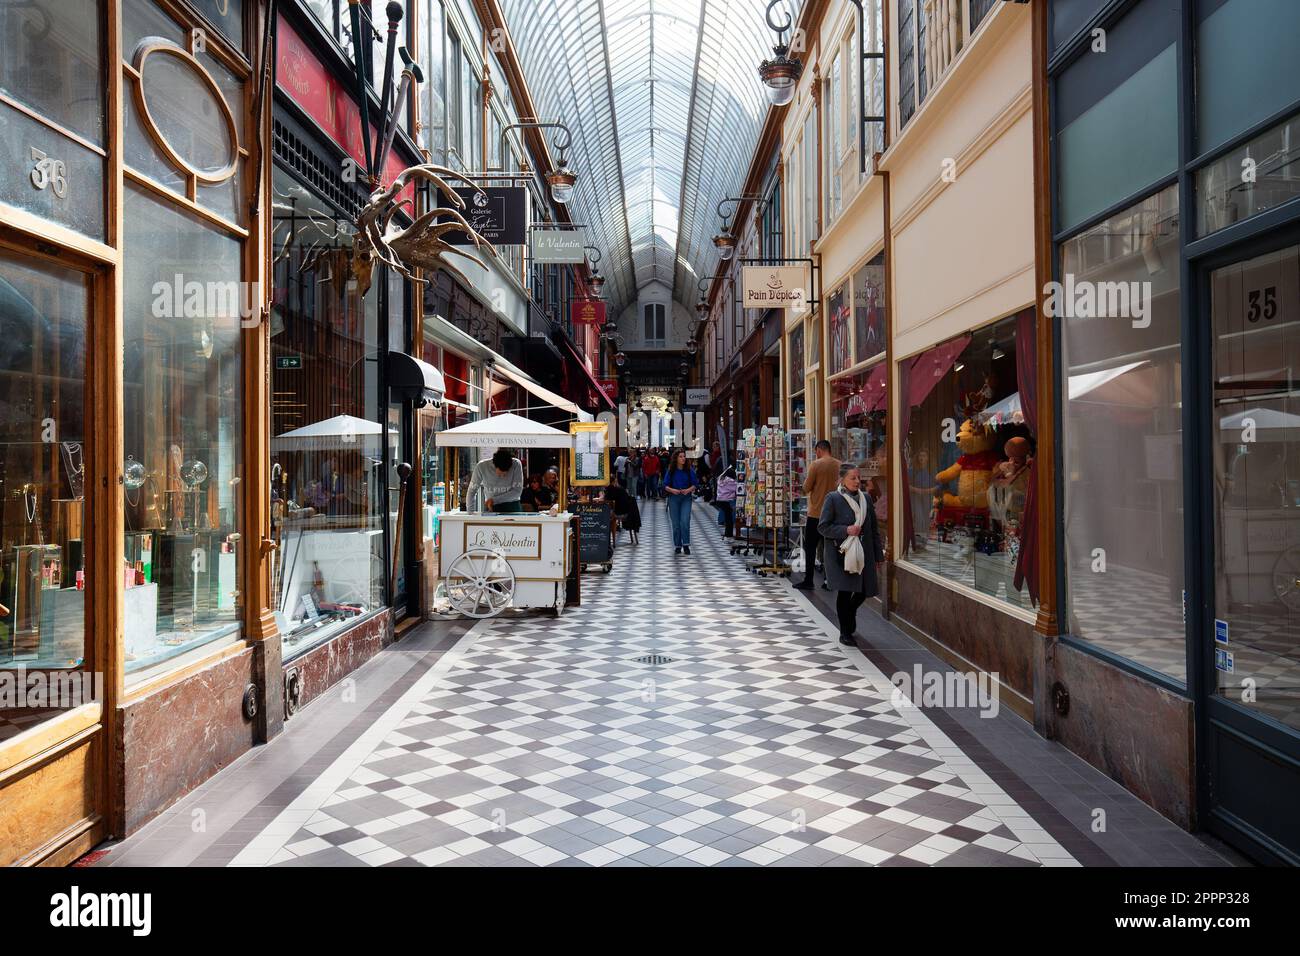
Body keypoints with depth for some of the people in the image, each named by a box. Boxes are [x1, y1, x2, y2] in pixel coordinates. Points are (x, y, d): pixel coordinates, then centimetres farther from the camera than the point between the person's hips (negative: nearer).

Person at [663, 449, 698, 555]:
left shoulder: (689, 470, 0)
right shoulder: (671, 471, -1)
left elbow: (695, 484, 3)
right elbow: (665, 485, 0)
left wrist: (689, 490, -14)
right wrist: (672, 490, -18)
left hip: (686, 498, -1)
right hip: (674, 498, 1)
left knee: (685, 521, -14)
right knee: (676, 523, 5)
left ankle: (686, 545, -5)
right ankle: (677, 546, 16)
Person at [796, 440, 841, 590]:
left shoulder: (816, 464, -12)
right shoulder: (839, 465, 1)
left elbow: (806, 488, -9)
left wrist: (805, 480, 10)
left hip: (816, 512, -4)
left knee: (810, 547, 4)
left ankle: (808, 581, 4)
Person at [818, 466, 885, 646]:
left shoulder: (866, 498, 8)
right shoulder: (833, 498, -7)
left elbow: (874, 528, 13)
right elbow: (822, 526, -7)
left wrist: (878, 553, 10)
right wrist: (846, 530, -18)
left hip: (863, 552, 5)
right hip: (841, 552, -5)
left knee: (864, 590, 8)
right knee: (845, 590, -3)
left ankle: (848, 613, 41)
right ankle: (845, 633, 12)